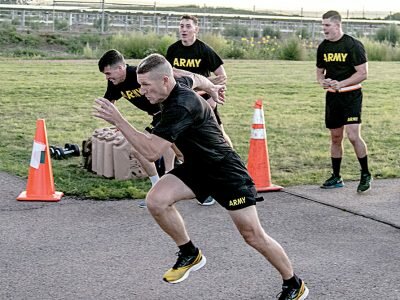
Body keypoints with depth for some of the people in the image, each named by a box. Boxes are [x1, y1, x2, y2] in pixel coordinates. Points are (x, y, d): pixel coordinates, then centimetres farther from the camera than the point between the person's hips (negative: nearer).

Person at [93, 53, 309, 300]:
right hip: (196, 168, 8)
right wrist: (211, 88, 41)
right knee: (156, 200, -17)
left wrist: (118, 120, -38)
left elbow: (152, 152, -37)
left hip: (226, 172, -8)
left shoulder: (181, 106, -32)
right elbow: (194, 77, 22)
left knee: (253, 235, -4)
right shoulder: (178, 85, -3)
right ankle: (190, 254, 5)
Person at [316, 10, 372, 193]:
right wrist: (322, 81, -4)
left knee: (353, 135, -16)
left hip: (351, 95, -6)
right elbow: (320, 71, 20)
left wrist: (341, 84, -20)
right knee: (335, 138, 10)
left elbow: (363, 73, -12)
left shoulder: (353, 45, -10)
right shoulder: (323, 47, 9)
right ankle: (336, 178, 21)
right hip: (332, 96, 6)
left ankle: (366, 175, -1)